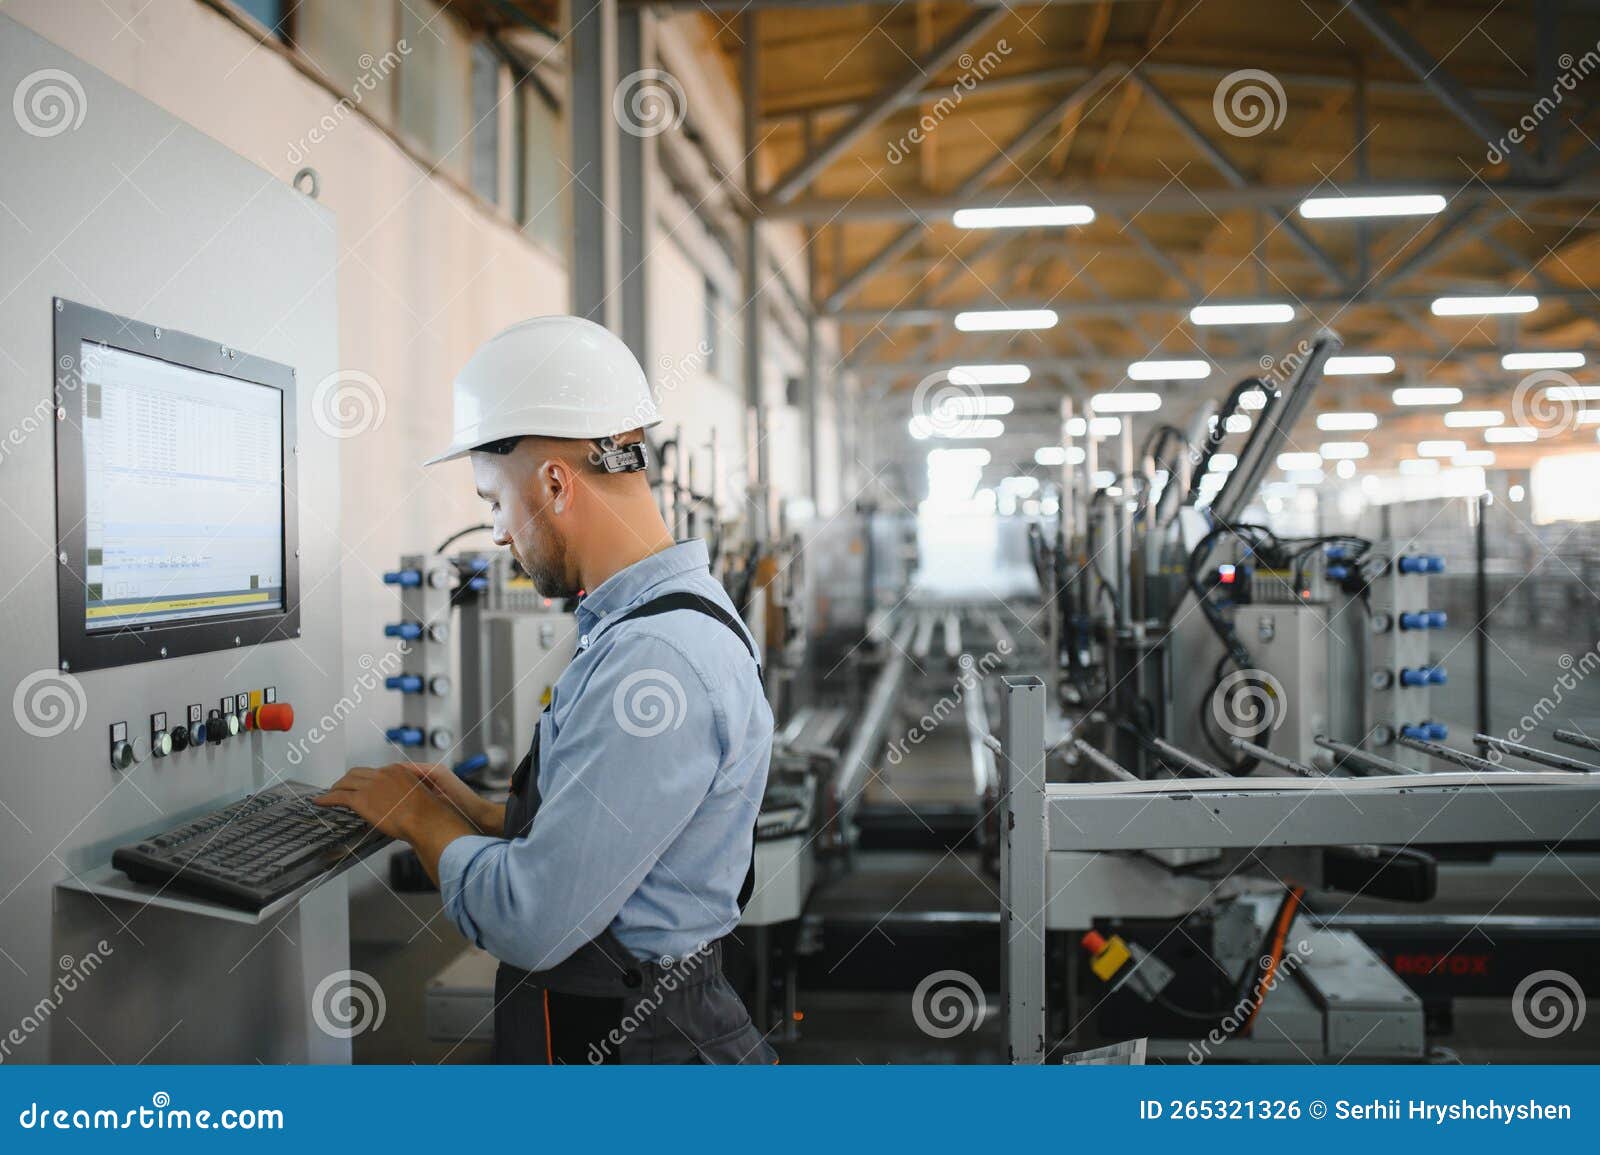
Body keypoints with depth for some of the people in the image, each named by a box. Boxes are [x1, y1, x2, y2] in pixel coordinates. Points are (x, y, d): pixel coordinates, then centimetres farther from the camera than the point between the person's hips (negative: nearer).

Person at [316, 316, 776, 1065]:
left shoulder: (658, 660, -24)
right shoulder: (661, 617, 7)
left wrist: (420, 819, -8)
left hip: (620, 1046, -8)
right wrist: (481, 815, 10)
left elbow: (532, 924, -22)